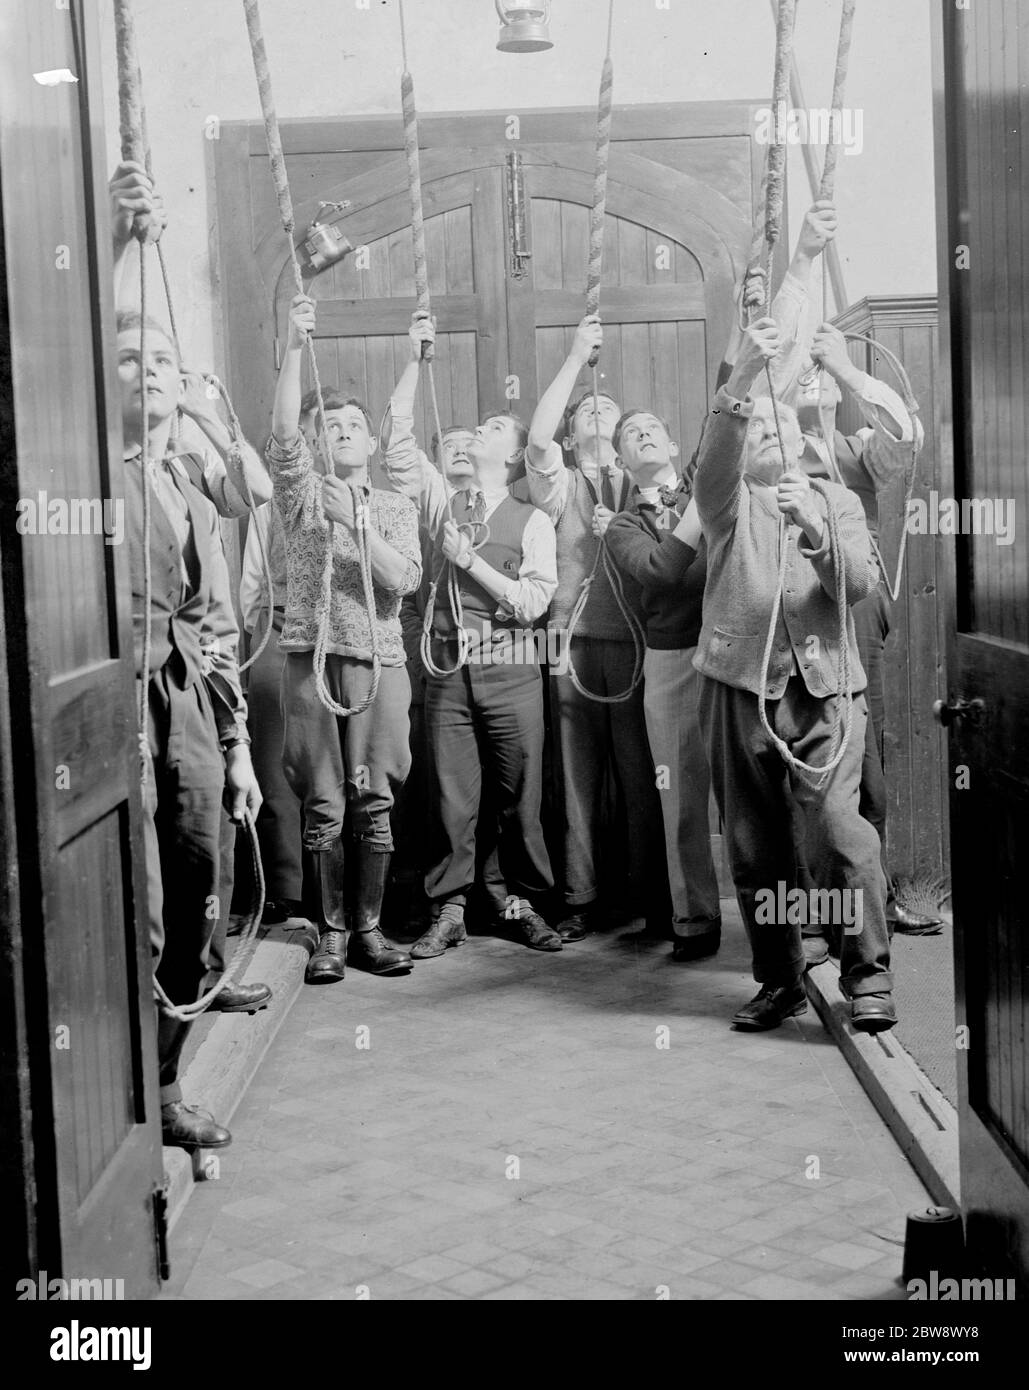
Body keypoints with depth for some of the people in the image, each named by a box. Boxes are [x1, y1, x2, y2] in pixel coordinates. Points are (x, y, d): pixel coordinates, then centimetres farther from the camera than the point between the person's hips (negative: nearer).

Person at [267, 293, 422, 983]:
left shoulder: (396, 506, 13)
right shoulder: (303, 489, 9)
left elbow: (404, 578, -2)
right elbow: (284, 432, -10)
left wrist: (355, 523, -13)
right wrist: (296, 347, -18)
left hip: (379, 659, 1)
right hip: (313, 655, -1)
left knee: (375, 803, 2)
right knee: (324, 805, 0)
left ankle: (369, 929, 12)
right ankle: (332, 932, 9)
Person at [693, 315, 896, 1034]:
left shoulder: (837, 500, 15)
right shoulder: (729, 500, 11)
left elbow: (860, 583, 1)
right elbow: (714, 454, -13)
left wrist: (814, 527, -16)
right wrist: (741, 379, -28)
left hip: (822, 687, -1)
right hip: (739, 685, 1)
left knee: (841, 831, -15)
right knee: (755, 846, 6)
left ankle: (869, 976, -6)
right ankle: (780, 980, 18)